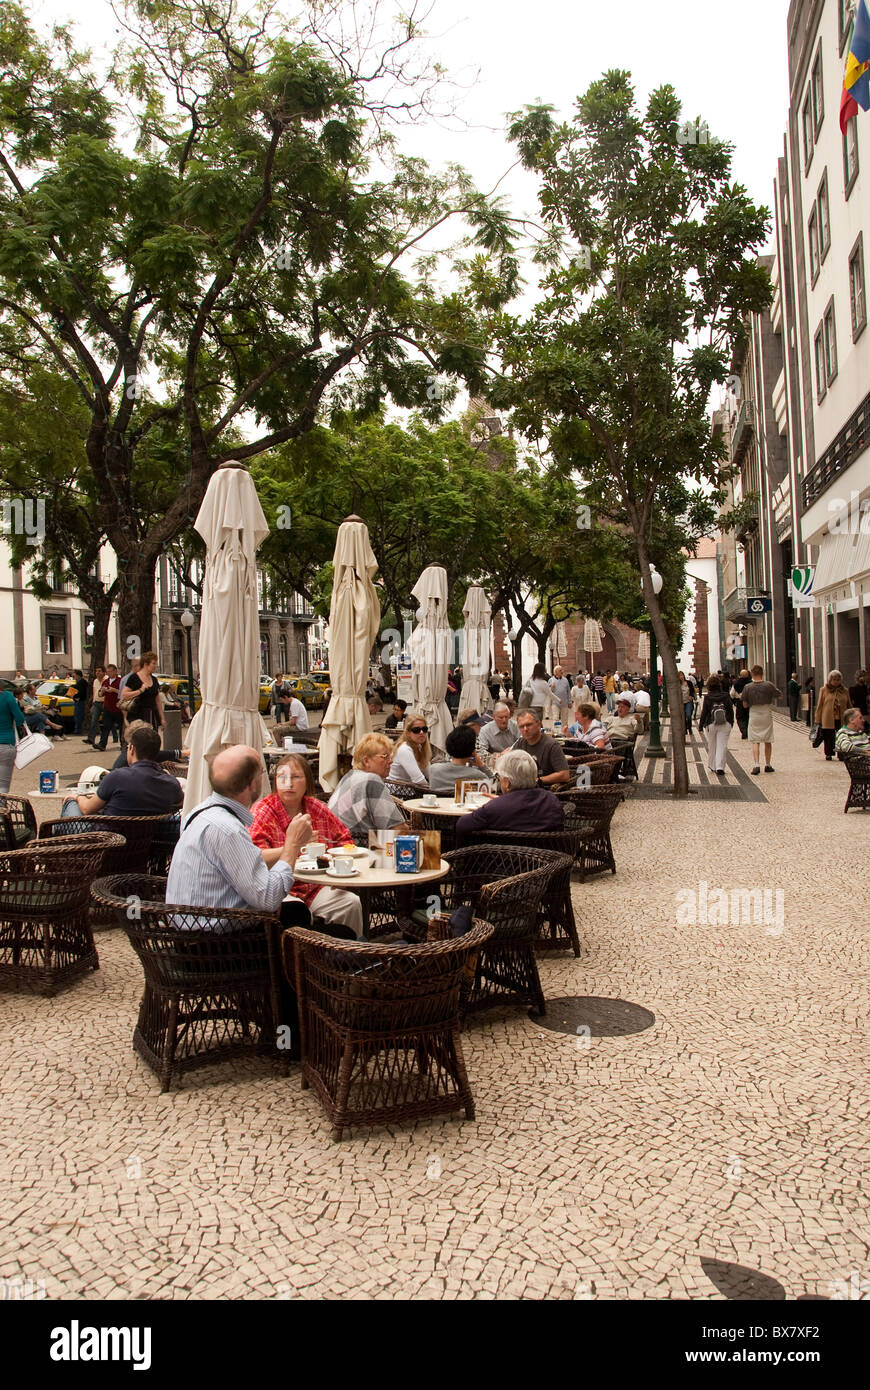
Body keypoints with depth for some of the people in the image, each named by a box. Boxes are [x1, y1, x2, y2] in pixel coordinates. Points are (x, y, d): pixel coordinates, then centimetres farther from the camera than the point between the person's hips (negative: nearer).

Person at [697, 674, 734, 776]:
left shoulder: (707, 697, -5)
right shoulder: (726, 696, 0)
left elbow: (703, 713, -3)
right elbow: (731, 710, 5)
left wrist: (700, 726, 4)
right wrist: (731, 723, 17)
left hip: (711, 724, 0)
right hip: (725, 724, 0)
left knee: (711, 746, 15)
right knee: (722, 746, 0)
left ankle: (712, 766, 25)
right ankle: (720, 767, -10)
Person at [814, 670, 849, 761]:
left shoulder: (845, 691, 9)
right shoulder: (824, 690, 3)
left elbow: (849, 706, 14)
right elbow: (819, 706, 4)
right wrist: (818, 720, 1)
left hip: (841, 720, 1)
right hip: (828, 720, -1)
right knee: (829, 738, 4)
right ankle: (829, 754, 17)